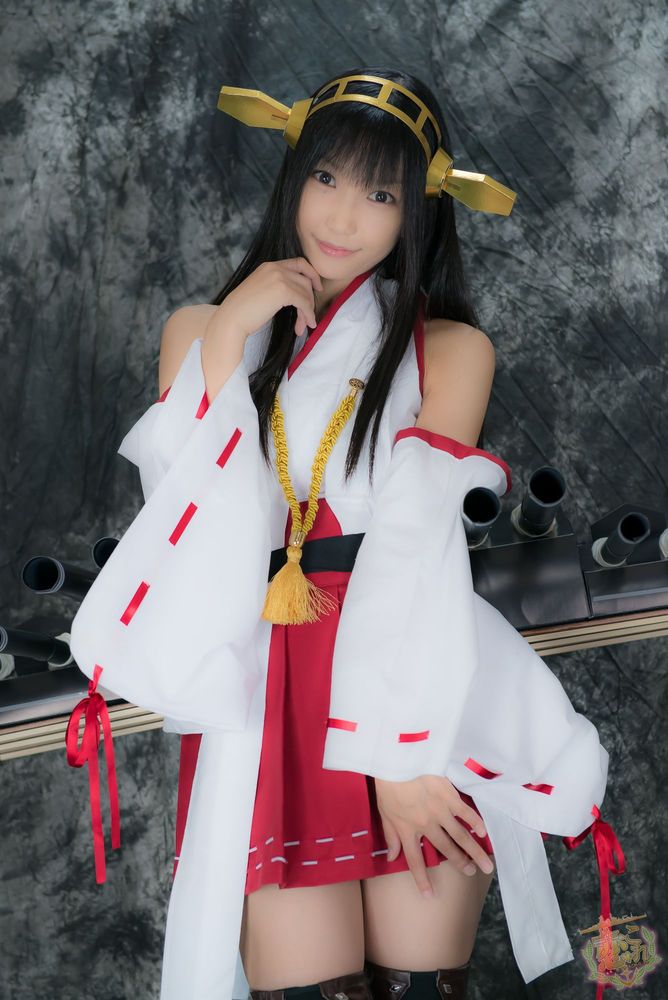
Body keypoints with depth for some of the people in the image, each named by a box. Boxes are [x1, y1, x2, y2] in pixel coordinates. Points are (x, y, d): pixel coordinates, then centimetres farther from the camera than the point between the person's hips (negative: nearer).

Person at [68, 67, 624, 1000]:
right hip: (268, 689, 1)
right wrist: (229, 334, -5)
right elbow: (208, 523, 0)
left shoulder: (450, 349, 8)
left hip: (413, 687, 0)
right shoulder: (201, 329, 14)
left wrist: (395, 747, -14)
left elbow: (419, 542, -6)